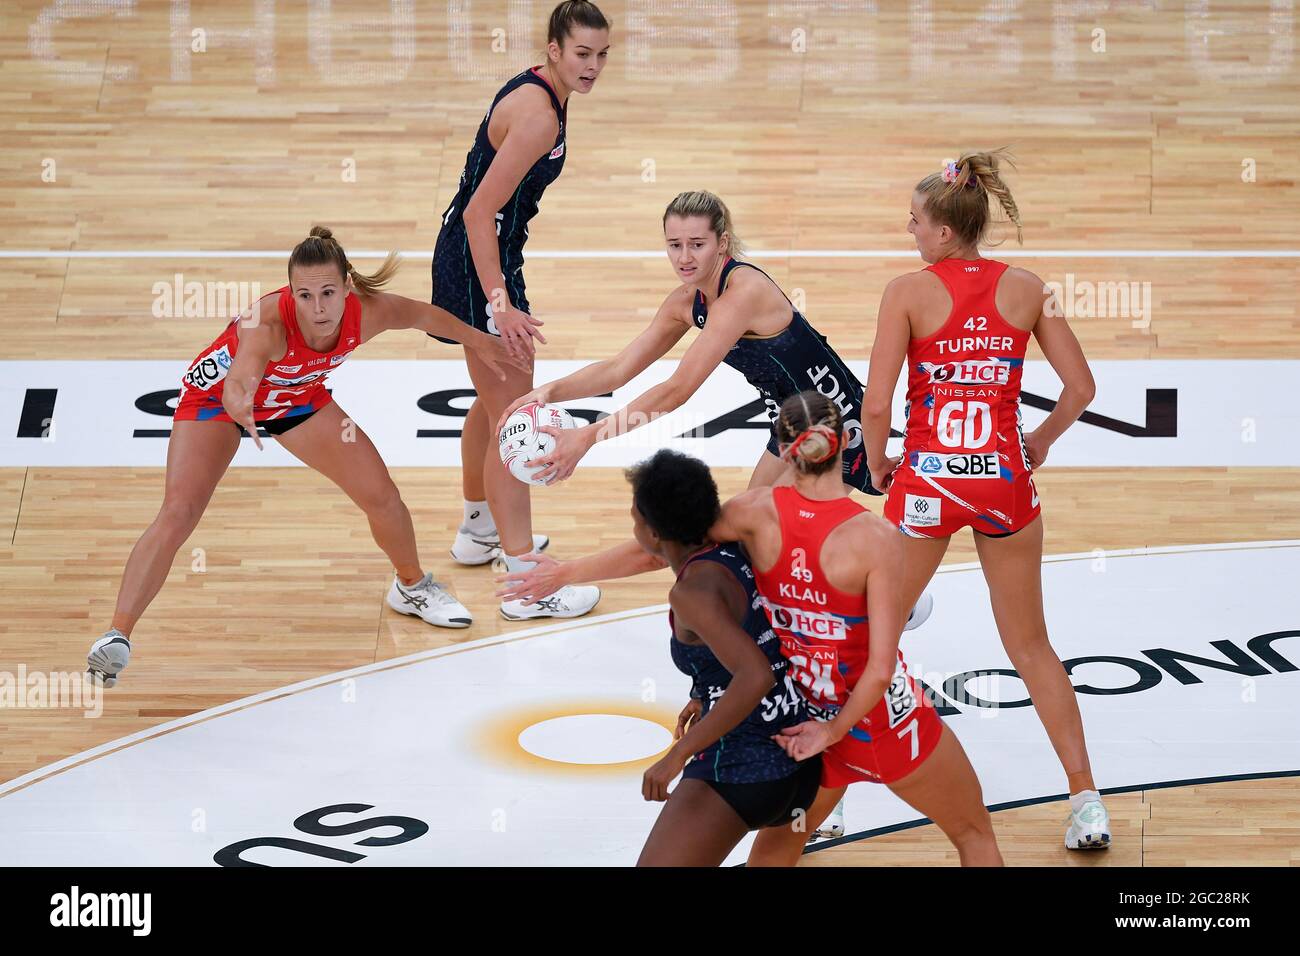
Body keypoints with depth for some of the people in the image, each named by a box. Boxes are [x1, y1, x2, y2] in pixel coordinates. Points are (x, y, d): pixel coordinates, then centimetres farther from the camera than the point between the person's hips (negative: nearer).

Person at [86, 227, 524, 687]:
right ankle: (116, 636, -15)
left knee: (382, 497, 3)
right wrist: (239, 404, -84)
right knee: (178, 514, -22)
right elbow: (238, 383, -60)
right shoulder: (268, 323, -43)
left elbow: (422, 314, -7)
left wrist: (476, 340, 8)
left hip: (299, 398, 5)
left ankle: (411, 587, 33)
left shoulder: (367, 312, -29)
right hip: (216, 396, -4)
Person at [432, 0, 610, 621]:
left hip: (488, 257, 11)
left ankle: (479, 530, 45)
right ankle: (526, 582, -4)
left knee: (493, 403, 26)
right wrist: (500, 304, -30)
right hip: (479, 267, -11)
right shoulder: (538, 115, -24)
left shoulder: (535, 92, 6)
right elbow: (480, 212, -27)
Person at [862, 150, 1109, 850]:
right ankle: (1086, 802, 10)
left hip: (925, 479, -2)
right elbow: (1080, 387, -1)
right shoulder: (1026, 289, 0)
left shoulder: (909, 291, -9)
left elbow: (875, 404, -14)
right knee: (1031, 646, 14)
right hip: (1004, 480, 2)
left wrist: (878, 466, 4)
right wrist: (1038, 446, 16)